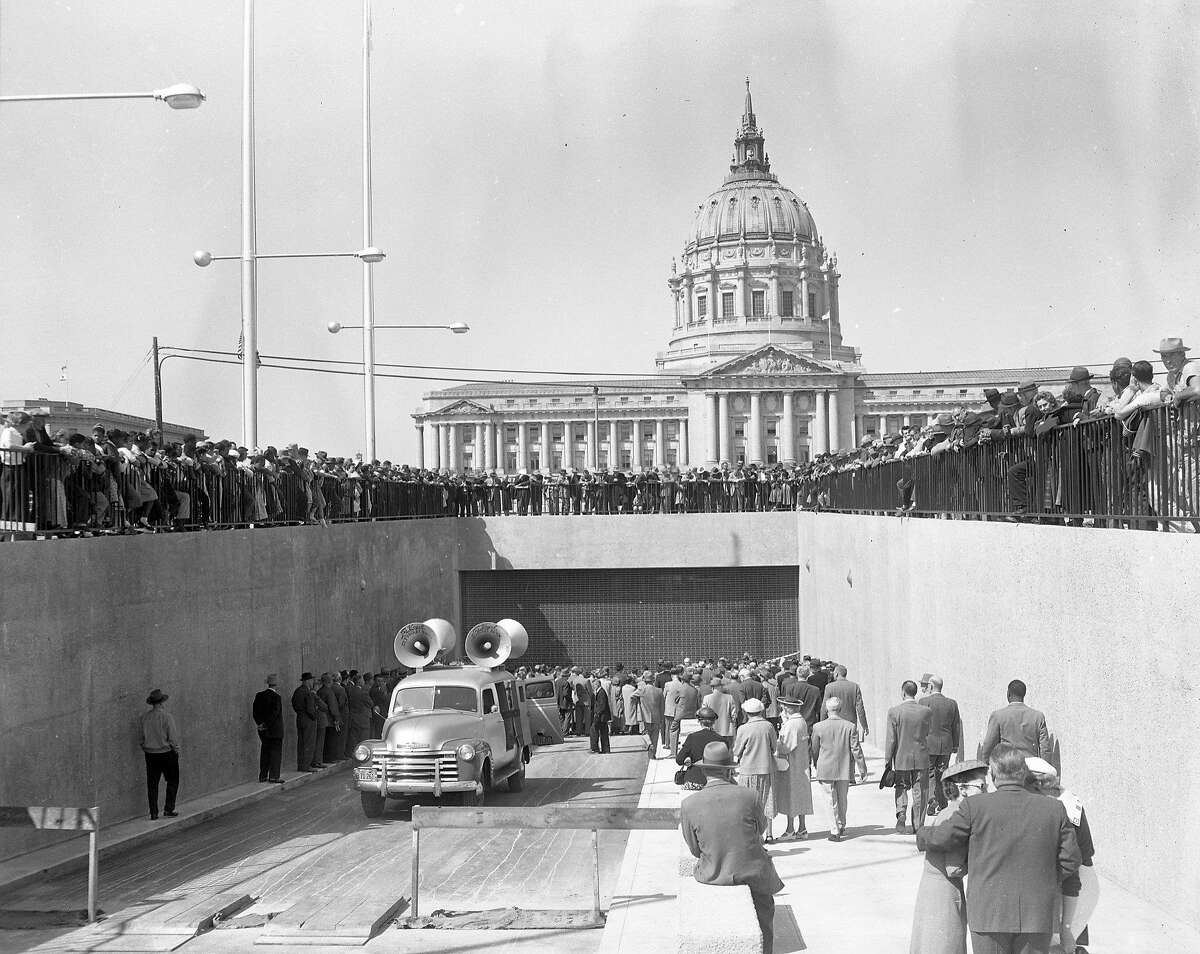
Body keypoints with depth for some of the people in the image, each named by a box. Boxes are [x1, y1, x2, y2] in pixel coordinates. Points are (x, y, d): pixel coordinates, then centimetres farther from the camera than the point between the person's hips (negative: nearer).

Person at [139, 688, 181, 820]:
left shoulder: (144, 717, -2)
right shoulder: (166, 716, -16)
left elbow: (140, 739, 5)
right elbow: (173, 738, -13)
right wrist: (176, 749, 2)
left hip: (150, 754, 4)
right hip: (167, 753, -4)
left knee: (152, 784, 9)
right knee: (172, 781, 12)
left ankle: (153, 813, 10)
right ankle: (168, 810, 10)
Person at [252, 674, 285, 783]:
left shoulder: (259, 696, 4)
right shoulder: (276, 697, -16)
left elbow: (256, 711, 4)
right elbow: (275, 713, -19)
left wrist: (259, 723, 2)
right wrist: (266, 725, -12)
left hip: (263, 730, 6)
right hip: (275, 729, -6)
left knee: (265, 751, 13)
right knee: (276, 751, 0)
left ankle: (263, 776, 14)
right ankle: (273, 776, -1)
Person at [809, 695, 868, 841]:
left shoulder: (818, 727, -9)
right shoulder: (850, 727, -7)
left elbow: (814, 750, 2)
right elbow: (856, 750, -6)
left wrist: (817, 768, 17)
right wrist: (862, 770, 1)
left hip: (826, 770, -2)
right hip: (845, 770, 2)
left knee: (832, 801, 5)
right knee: (842, 799, 19)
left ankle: (836, 831, 2)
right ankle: (842, 827, 33)